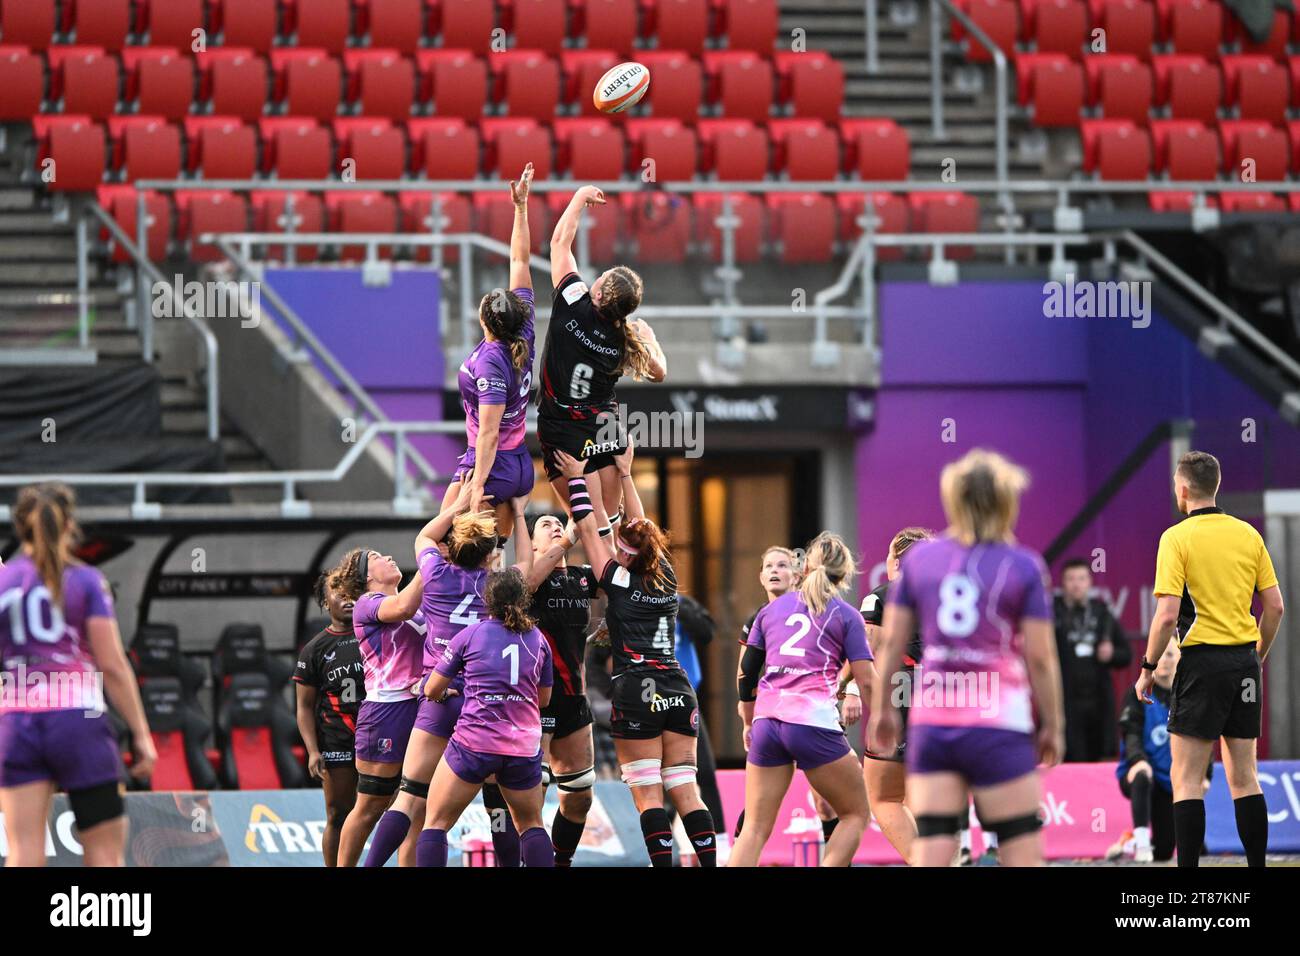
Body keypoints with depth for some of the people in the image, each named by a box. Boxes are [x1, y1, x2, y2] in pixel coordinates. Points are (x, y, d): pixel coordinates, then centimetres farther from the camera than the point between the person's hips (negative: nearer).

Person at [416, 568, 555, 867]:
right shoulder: (537, 640, 9)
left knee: (436, 821, 5)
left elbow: (432, 690, 6)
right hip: (524, 747, 3)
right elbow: (544, 699, 20)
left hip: (473, 743, -3)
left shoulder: (469, 635, 0)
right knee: (530, 823, 20)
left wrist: (444, 693, 28)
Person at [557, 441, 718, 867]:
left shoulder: (619, 581, -3)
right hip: (678, 692, 5)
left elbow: (590, 528, 6)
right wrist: (625, 474, 31)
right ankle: (710, 864, -3)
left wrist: (577, 479, 17)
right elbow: (642, 527, 22)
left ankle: (664, 866, -12)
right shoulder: (667, 578, 9)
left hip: (635, 693, -5)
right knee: (685, 791, 4)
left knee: (648, 793, -5)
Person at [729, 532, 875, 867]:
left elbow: (746, 675, 18)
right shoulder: (845, 615, 5)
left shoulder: (772, 609, 17)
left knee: (755, 828, 7)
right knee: (856, 814, 10)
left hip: (767, 724, 4)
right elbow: (866, 682, -2)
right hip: (815, 723, -4)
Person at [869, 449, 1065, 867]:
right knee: (1023, 855, 5)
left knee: (929, 855, 0)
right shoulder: (1024, 566, -5)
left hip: (930, 722, 3)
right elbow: (1040, 658, -5)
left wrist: (882, 710, 19)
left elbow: (891, 643, 8)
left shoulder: (919, 557, 4)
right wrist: (1053, 726, 5)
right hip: (999, 727, -3)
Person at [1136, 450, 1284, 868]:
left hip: (1203, 661, -5)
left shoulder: (1177, 538, -8)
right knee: (1244, 778, 10)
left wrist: (1148, 669, -4)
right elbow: (1275, 606, 7)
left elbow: (1168, 614, -15)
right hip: (1244, 661, 5)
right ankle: (1257, 867, 8)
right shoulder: (1248, 534, 7)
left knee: (1186, 778, -2)